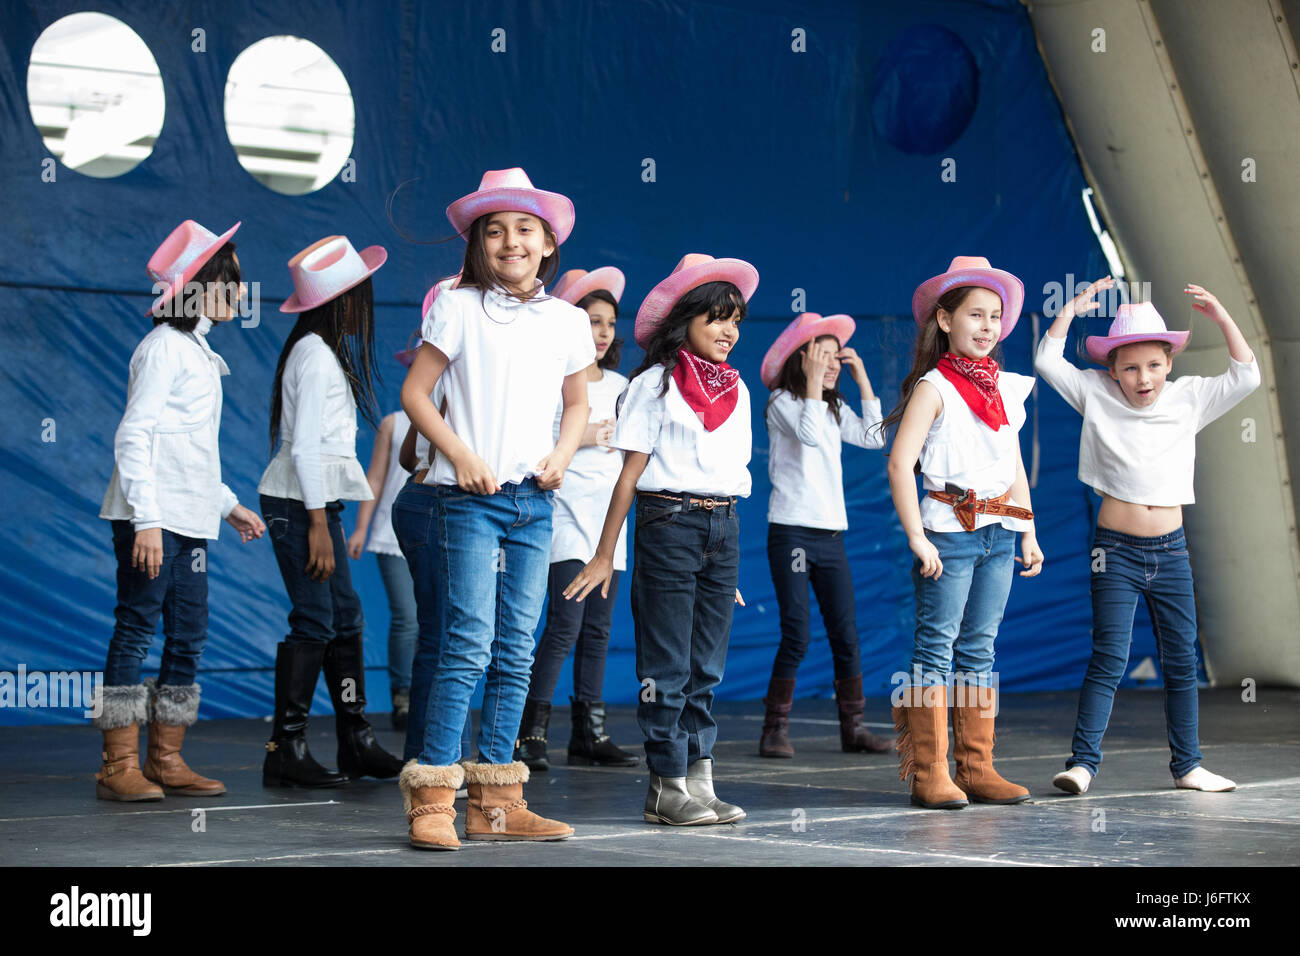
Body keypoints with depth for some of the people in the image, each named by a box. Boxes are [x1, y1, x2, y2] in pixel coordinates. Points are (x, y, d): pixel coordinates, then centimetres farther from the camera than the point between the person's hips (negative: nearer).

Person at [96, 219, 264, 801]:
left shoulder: (198, 353, 20)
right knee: (136, 631, -6)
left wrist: (227, 504, 24)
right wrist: (145, 518, -21)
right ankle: (119, 766, -4)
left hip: (188, 522, 9)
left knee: (188, 636, 8)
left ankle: (166, 760, 14)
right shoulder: (166, 347, -8)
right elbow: (133, 435, -15)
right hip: (153, 520, -9)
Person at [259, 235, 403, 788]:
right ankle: (286, 751, -4)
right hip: (299, 503, -10)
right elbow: (303, 446, -19)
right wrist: (318, 524, -20)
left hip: (316, 499, 10)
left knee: (345, 617, 11)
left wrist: (326, 518, 15)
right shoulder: (316, 354, -14)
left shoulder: (327, 351, 16)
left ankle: (357, 743, 16)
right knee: (314, 622, -9)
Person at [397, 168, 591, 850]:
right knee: (469, 645, -12)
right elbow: (415, 392, -1)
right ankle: (432, 799, -8)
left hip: (534, 500, 5)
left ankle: (496, 802, 11)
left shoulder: (567, 320, 11)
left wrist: (561, 455, 3)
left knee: (516, 652, 5)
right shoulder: (459, 309, -1)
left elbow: (577, 404, 21)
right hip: (471, 495, -5)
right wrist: (460, 455, -12)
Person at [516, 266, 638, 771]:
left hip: (609, 518, 7)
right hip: (567, 513, -6)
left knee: (598, 628, 6)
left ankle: (589, 733, 10)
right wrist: (580, 439, -12)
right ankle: (531, 731, -8)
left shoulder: (621, 385, 17)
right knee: (565, 624, -14)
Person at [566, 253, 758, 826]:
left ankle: (698, 782, 10)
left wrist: (730, 562, 15)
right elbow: (631, 473, -4)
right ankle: (667, 787, 2)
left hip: (724, 527, 6)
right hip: (669, 523, -6)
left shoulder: (736, 390, 14)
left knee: (707, 668, 6)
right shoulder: (656, 382, -2)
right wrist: (604, 556, -7)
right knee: (668, 665, -3)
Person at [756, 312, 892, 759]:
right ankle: (776, 729, -3)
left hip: (831, 534, 6)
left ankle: (853, 729, 10)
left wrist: (862, 378, 7)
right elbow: (810, 434, -21)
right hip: (792, 532, -6)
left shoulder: (834, 407, 17)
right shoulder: (782, 401, -4)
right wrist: (814, 381, -18)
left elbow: (874, 437, 5)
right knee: (796, 635, -10)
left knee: (846, 635, 4)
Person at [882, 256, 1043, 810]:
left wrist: (1028, 533, 14)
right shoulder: (934, 387, -5)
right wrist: (917, 538, -17)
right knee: (937, 647, -4)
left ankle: (977, 768, 12)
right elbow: (899, 463, -13)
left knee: (980, 650, 9)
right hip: (949, 530, -6)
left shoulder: (1005, 389, 15)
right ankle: (929, 773, -1)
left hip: (998, 534, 6)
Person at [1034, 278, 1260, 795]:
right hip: (1116, 551, -3)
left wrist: (1220, 316, -8)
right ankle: (1082, 762, -9)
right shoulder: (1097, 395, -1)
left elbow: (1246, 375, -2)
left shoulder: (1189, 399, 4)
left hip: (1170, 550, 3)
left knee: (1182, 660, 8)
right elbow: (1047, 360, -7)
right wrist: (1074, 307, -11)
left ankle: (1186, 765, 18)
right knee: (1109, 657, -10)